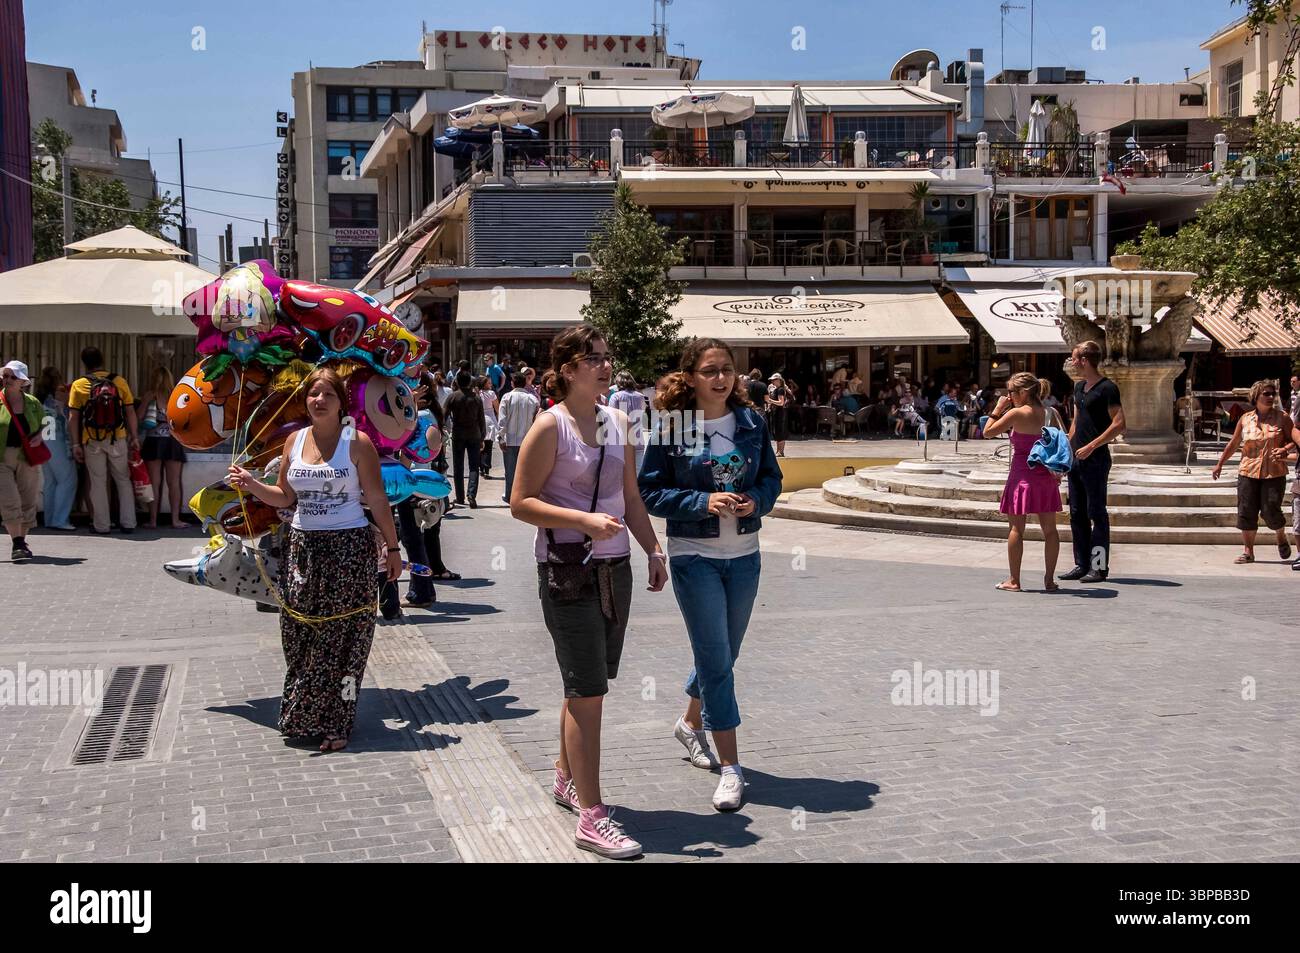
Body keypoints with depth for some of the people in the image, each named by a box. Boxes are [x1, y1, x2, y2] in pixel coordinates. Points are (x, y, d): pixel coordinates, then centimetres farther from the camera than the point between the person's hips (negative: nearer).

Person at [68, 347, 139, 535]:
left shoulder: (79, 385, -3)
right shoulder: (119, 382, -2)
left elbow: (73, 417, -4)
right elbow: (130, 412, -1)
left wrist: (76, 444, 0)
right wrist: (135, 437, 5)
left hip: (92, 441, -1)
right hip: (117, 440, 1)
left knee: (98, 483, 8)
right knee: (123, 481, 12)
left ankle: (102, 525, 9)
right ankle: (128, 523, 11)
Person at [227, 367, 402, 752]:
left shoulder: (357, 442, -5)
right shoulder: (294, 440, 8)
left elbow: (378, 500, -3)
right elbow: (286, 497, 13)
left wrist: (392, 547, -2)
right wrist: (252, 485, -3)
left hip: (349, 547, -4)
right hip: (302, 547, 4)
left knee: (340, 635, 0)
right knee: (300, 636, 5)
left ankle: (335, 723, 8)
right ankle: (301, 718, 18)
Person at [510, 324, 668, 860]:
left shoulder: (617, 423, 9)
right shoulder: (550, 425, -12)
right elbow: (521, 503, -13)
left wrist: (653, 549, 11)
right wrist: (584, 521, -23)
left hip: (614, 568, 7)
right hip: (567, 570, -7)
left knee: (588, 686, 15)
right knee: (588, 691, -7)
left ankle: (567, 778, 35)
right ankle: (591, 818, -2)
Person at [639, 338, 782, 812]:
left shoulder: (751, 422, 2)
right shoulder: (672, 427, -10)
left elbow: (772, 476, 10)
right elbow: (650, 491, -9)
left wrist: (756, 500, -11)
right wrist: (704, 502, -21)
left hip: (744, 555, 5)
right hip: (694, 556, -5)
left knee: (723, 654, 17)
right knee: (715, 659, -5)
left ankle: (691, 723, 44)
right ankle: (730, 767, 1)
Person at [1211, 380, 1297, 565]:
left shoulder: (1281, 418, 0)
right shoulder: (1245, 419, 6)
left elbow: (1294, 439, -1)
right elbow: (1233, 444, 15)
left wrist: (1285, 450, -23)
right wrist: (1219, 464, 20)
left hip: (1274, 473, -2)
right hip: (1248, 472, 2)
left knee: (1270, 511, -6)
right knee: (1246, 512, 0)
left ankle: (1281, 538, 26)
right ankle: (1248, 551, 10)